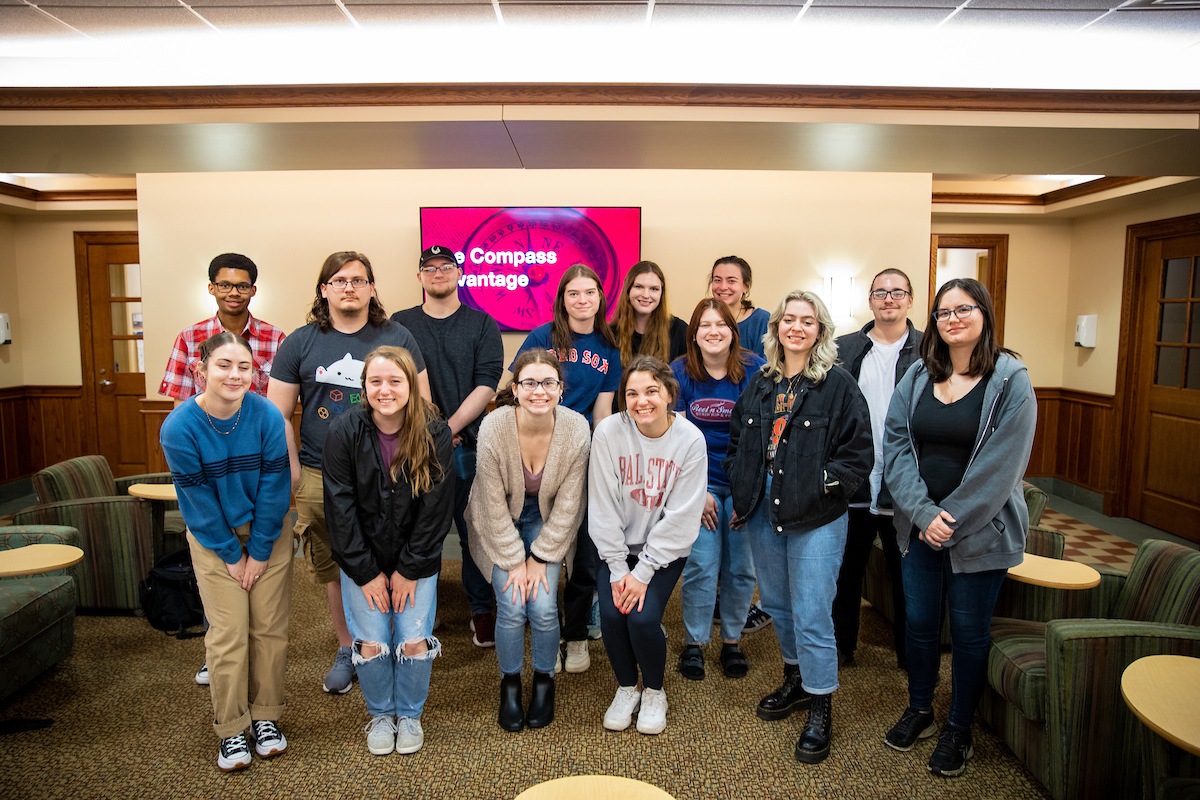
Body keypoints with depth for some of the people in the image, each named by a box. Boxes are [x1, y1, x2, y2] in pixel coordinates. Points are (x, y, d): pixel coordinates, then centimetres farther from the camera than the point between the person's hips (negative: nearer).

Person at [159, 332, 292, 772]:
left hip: (268, 532, 1)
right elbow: (200, 501, -13)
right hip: (213, 536, -1)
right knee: (228, 632, -3)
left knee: (269, 626, 4)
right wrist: (231, 556, -9)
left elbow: (273, 489, -12)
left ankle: (265, 715, 23)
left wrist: (259, 551, -10)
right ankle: (231, 729, 15)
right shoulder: (179, 428, -19)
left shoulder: (268, 417, -18)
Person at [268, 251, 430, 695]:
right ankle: (347, 650, 30)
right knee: (334, 570, 12)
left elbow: (421, 404, 6)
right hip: (321, 478, 1)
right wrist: (293, 470, -2)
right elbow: (277, 413, 5)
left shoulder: (397, 337, 4)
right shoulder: (300, 343, 5)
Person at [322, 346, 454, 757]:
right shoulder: (344, 431, -12)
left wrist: (409, 570, -9)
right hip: (362, 560, 0)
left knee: (414, 640, -7)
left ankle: (410, 715, 22)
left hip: (416, 559, 0)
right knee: (372, 642, -6)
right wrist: (366, 573, -10)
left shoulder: (436, 433, -13)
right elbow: (340, 508, -9)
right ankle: (380, 715, 23)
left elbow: (436, 509, -9)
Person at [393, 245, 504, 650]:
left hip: (468, 443, -1)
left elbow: (487, 385, -3)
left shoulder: (482, 325, 6)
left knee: (474, 529, 4)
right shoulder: (398, 325, 10)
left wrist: (449, 427, -12)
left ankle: (481, 610, 20)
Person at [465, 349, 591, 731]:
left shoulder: (576, 430, -23)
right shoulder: (494, 428, -26)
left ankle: (544, 681, 18)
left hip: (548, 524, 1)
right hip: (502, 525, 0)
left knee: (543, 607, -12)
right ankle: (510, 684, 17)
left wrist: (540, 557, -11)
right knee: (511, 607, -12)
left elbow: (567, 505, -13)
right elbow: (495, 505, -17)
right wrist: (514, 561, -14)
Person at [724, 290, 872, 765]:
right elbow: (737, 441, 16)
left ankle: (820, 709, 16)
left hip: (815, 516, -5)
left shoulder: (838, 385, -6)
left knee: (812, 613, -2)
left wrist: (826, 483, -15)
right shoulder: (759, 384, 10)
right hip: (762, 511, 6)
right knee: (776, 602, 18)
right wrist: (741, 492, 8)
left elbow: (858, 452, -6)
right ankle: (796, 679, 39)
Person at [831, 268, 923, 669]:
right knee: (846, 568, 13)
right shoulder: (843, 350, 5)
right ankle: (841, 647, 30)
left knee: (907, 574, 12)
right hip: (853, 483, 2)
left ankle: (910, 653, 31)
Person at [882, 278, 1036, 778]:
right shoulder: (917, 377, 3)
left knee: (969, 631, 10)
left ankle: (959, 728, 29)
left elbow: (1000, 465, -13)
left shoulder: (1010, 380, -8)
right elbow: (895, 445, -3)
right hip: (918, 526, 3)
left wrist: (951, 522, -14)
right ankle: (919, 710, 35)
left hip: (980, 531, -3)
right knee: (919, 621, 14)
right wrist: (923, 513, -13)